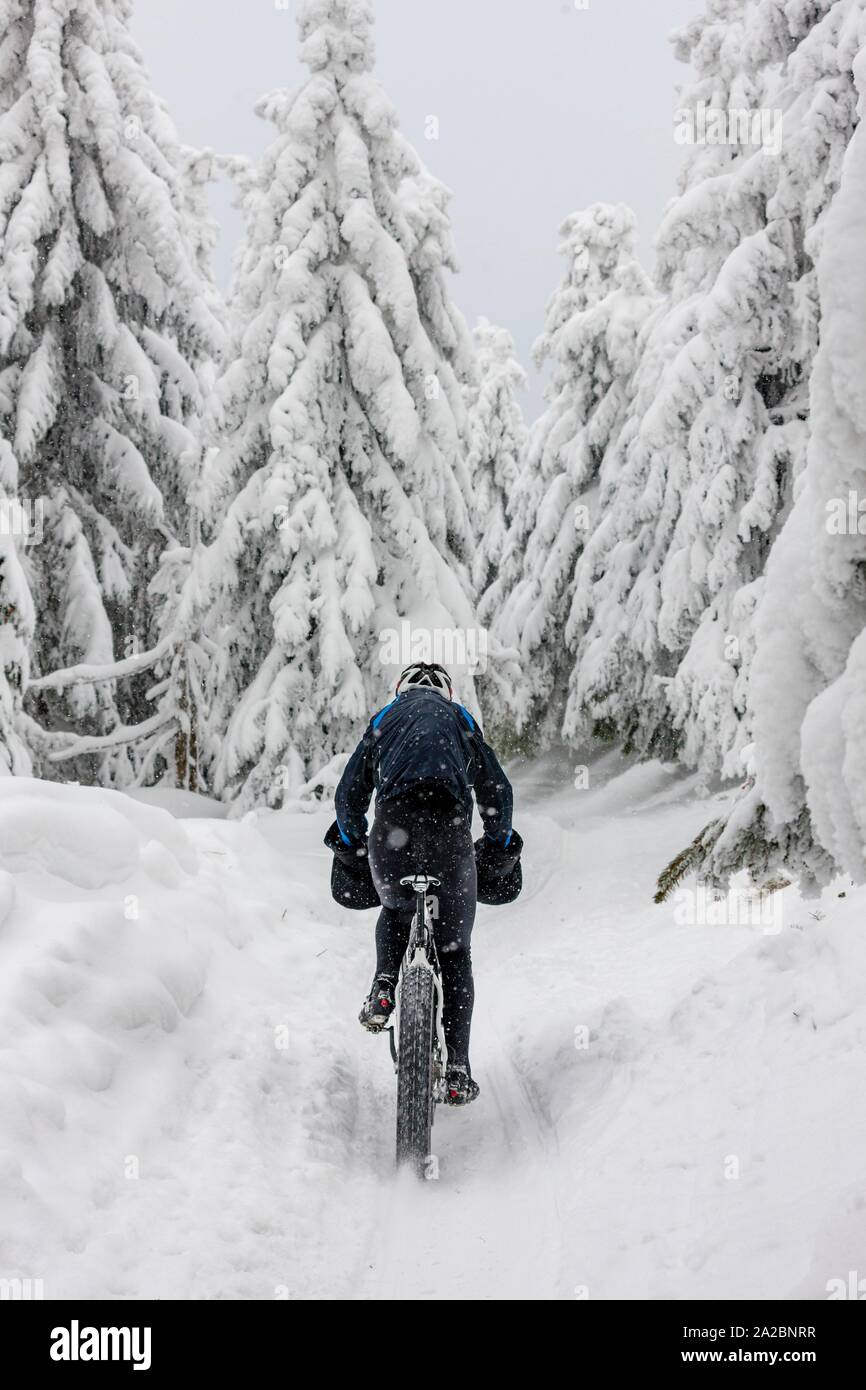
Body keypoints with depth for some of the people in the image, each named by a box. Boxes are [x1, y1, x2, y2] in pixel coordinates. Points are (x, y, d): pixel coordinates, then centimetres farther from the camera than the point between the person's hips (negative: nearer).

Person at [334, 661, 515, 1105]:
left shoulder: (384, 718, 28)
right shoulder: (460, 718, 28)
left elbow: (349, 793, 26)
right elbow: (497, 790, 27)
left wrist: (354, 846, 41)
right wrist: (499, 846, 41)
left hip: (392, 827, 1)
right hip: (448, 827, -1)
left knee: (395, 911, 33)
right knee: (454, 951, 10)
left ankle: (384, 987, 6)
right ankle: (456, 1072, 2)